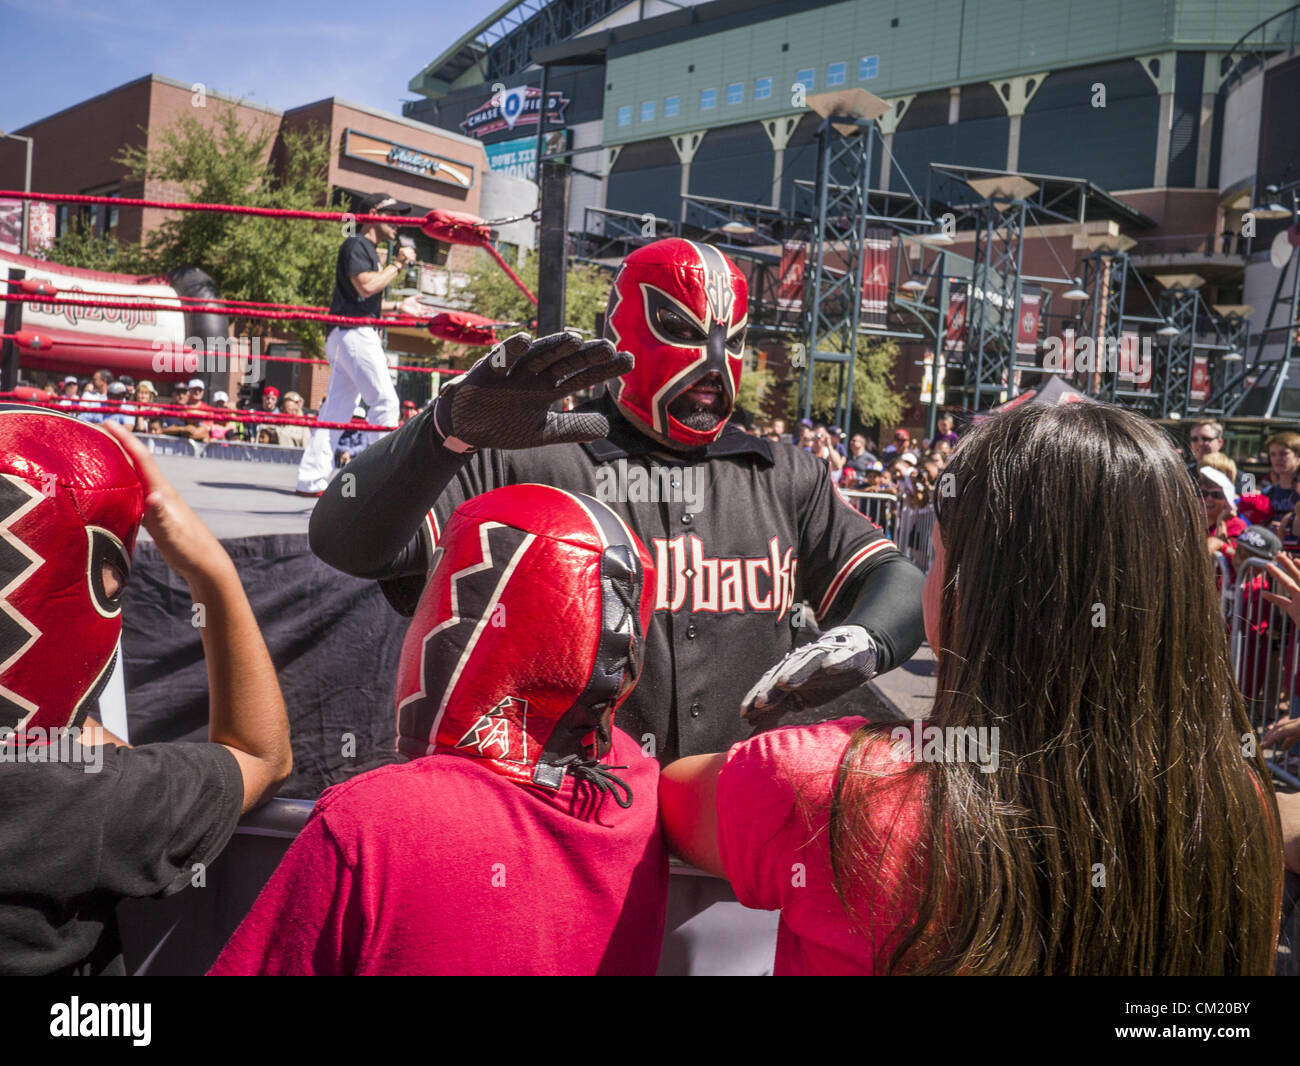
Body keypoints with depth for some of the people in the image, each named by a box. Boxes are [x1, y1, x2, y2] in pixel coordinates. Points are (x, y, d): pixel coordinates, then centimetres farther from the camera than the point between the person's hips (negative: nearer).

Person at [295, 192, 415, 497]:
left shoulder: (367, 250, 24)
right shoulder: (355, 245, -6)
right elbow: (366, 287, -20)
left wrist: (397, 307, 26)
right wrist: (398, 264, -11)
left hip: (353, 336, 10)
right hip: (354, 333, -10)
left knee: (337, 407, 7)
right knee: (385, 401, -12)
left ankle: (310, 480, 7)